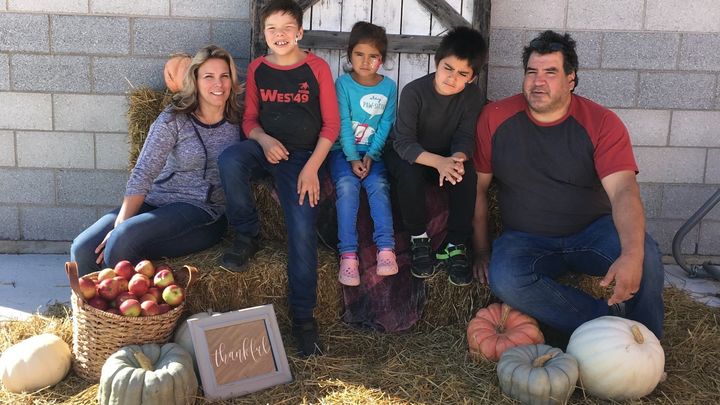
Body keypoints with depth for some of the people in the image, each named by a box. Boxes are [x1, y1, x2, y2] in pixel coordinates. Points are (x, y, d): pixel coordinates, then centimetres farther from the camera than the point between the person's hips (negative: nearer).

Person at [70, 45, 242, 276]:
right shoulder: (173, 119, 0)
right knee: (83, 248, -18)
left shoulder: (239, 122, 4)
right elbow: (143, 174, -7)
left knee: (124, 239, -29)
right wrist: (120, 224, -19)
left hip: (203, 214, -2)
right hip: (156, 203, 2)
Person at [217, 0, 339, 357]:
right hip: (265, 147, 2)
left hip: (302, 156, -2)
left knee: (302, 230, -17)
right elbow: (250, 119, 11)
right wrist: (265, 140, -12)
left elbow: (331, 124, -2)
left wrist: (311, 167, -12)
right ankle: (247, 237, -10)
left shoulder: (317, 68, -2)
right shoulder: (257, 69, 6)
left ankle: (303, 318, -6)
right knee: (230, 159, -33)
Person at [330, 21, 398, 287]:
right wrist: (352, 158, -18)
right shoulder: (343, 83, -2)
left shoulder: (388, 86, 3)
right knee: (347, 186, -28)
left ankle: (386, 249, -30)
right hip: (344, 150, -1)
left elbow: (385, 125, 0)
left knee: (379, 185, -26)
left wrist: (371, 155, -13)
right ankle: (348, 254, -33)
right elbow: (343, 123, -9)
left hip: (373, 151, 2)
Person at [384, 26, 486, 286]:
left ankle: (456, 245, -16)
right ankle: (419, 239, -14)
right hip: (408, 155, -2)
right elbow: (404, 142, -29)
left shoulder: (472, 96, -12)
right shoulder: (414, 92, -23)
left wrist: (457, 158, -42)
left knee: (467, 174, -28)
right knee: (409, 174, -35)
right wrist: (439, 162, -46)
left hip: (448, 158, 3)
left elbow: (465, 139, -16)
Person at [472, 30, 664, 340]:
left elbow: (623, 191, -22)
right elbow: (477, 188, 2)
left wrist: (632, 255, -39)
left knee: (645, 253, -30)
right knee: (504, 279, -32)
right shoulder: (495, 118, -4)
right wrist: (481, 251, 1)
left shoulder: (602, 123, -9)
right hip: (525, 240, 1)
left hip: (592, 233, 0)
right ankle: (611, 321, -20)